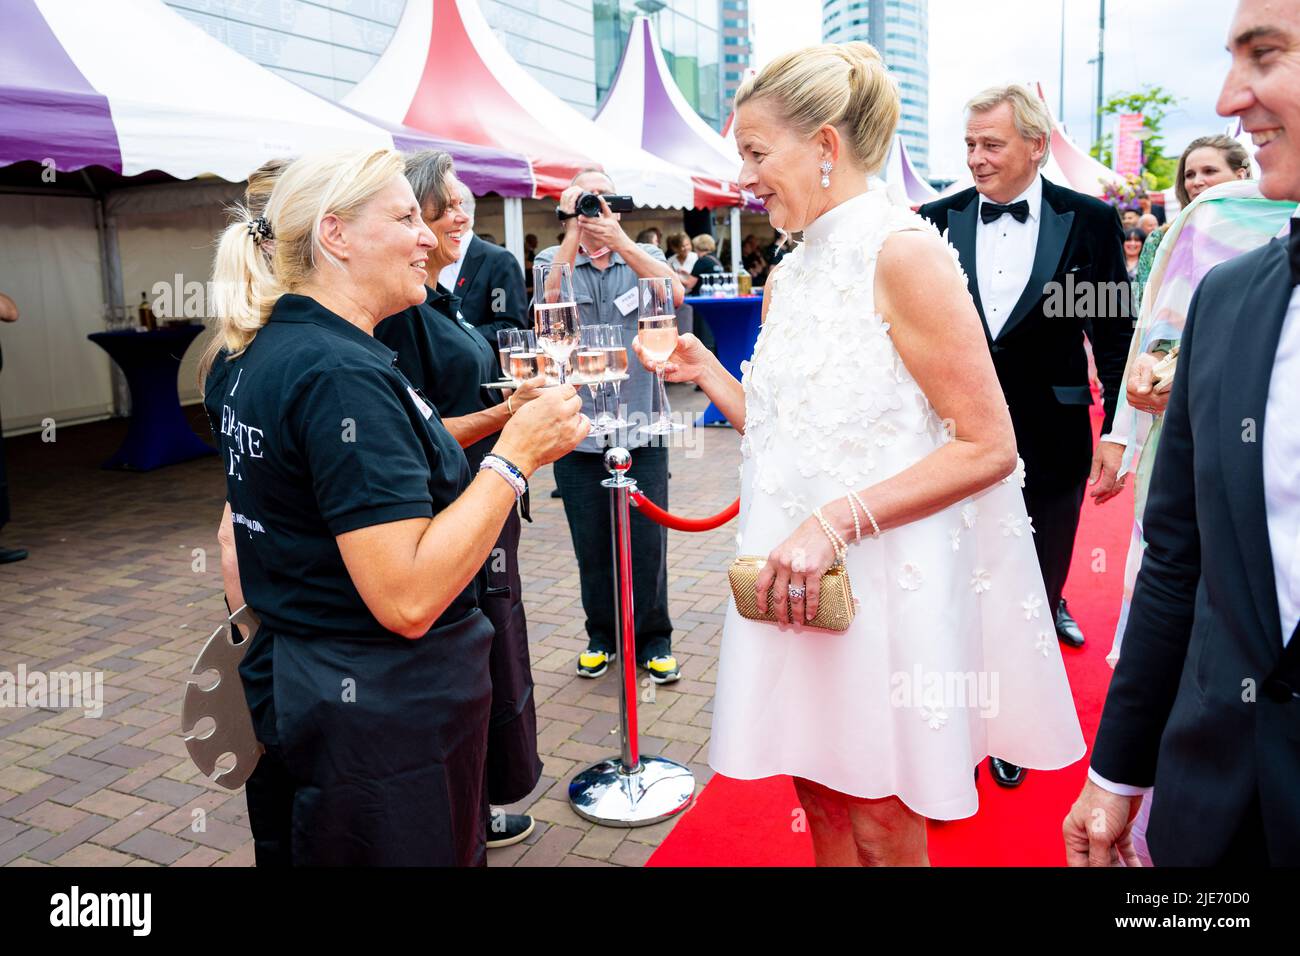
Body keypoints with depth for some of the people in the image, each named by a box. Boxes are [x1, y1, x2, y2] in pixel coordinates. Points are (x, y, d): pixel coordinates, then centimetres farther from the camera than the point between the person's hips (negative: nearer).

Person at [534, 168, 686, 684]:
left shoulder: (645, 256, 7)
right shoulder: (553, 259, 7)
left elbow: (674, 293, -15)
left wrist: (619, 240, -22)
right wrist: (574, 232, -19)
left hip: (641, 427, 0)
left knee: (648, 542, 3)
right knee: (591, 545, 10)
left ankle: (653, 638, 20)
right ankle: (602, 636, 27)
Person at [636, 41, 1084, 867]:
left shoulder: (903, 252, -12)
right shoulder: (787, 277, 11)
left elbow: (988, 446, -16)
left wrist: (837, 521, -23)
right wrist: (706, 372, 6)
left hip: (886, 576, -7)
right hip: (803, 580, 7)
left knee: (882, 832, 9)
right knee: (821, 804, 18)